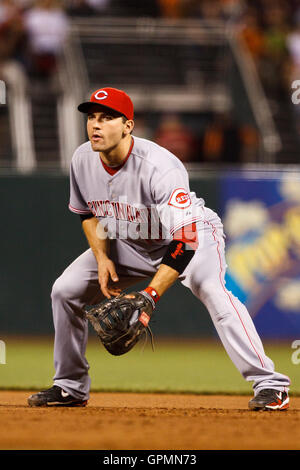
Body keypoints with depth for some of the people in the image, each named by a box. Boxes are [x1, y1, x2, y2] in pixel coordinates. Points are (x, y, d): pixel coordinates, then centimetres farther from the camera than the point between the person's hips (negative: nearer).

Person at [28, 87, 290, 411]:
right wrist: (102, 257, -12)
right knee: (66, 290, -2)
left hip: (192, 236, -6)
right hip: (128, 243, 6)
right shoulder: (82, 160, -15)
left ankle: (270, 385, -32)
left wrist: (149, 296, -46)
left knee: (213, 292, -33)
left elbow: (185, 241, -39)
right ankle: (70, 387, 14)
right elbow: (88, 213, 6)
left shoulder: (160, 168, -35)